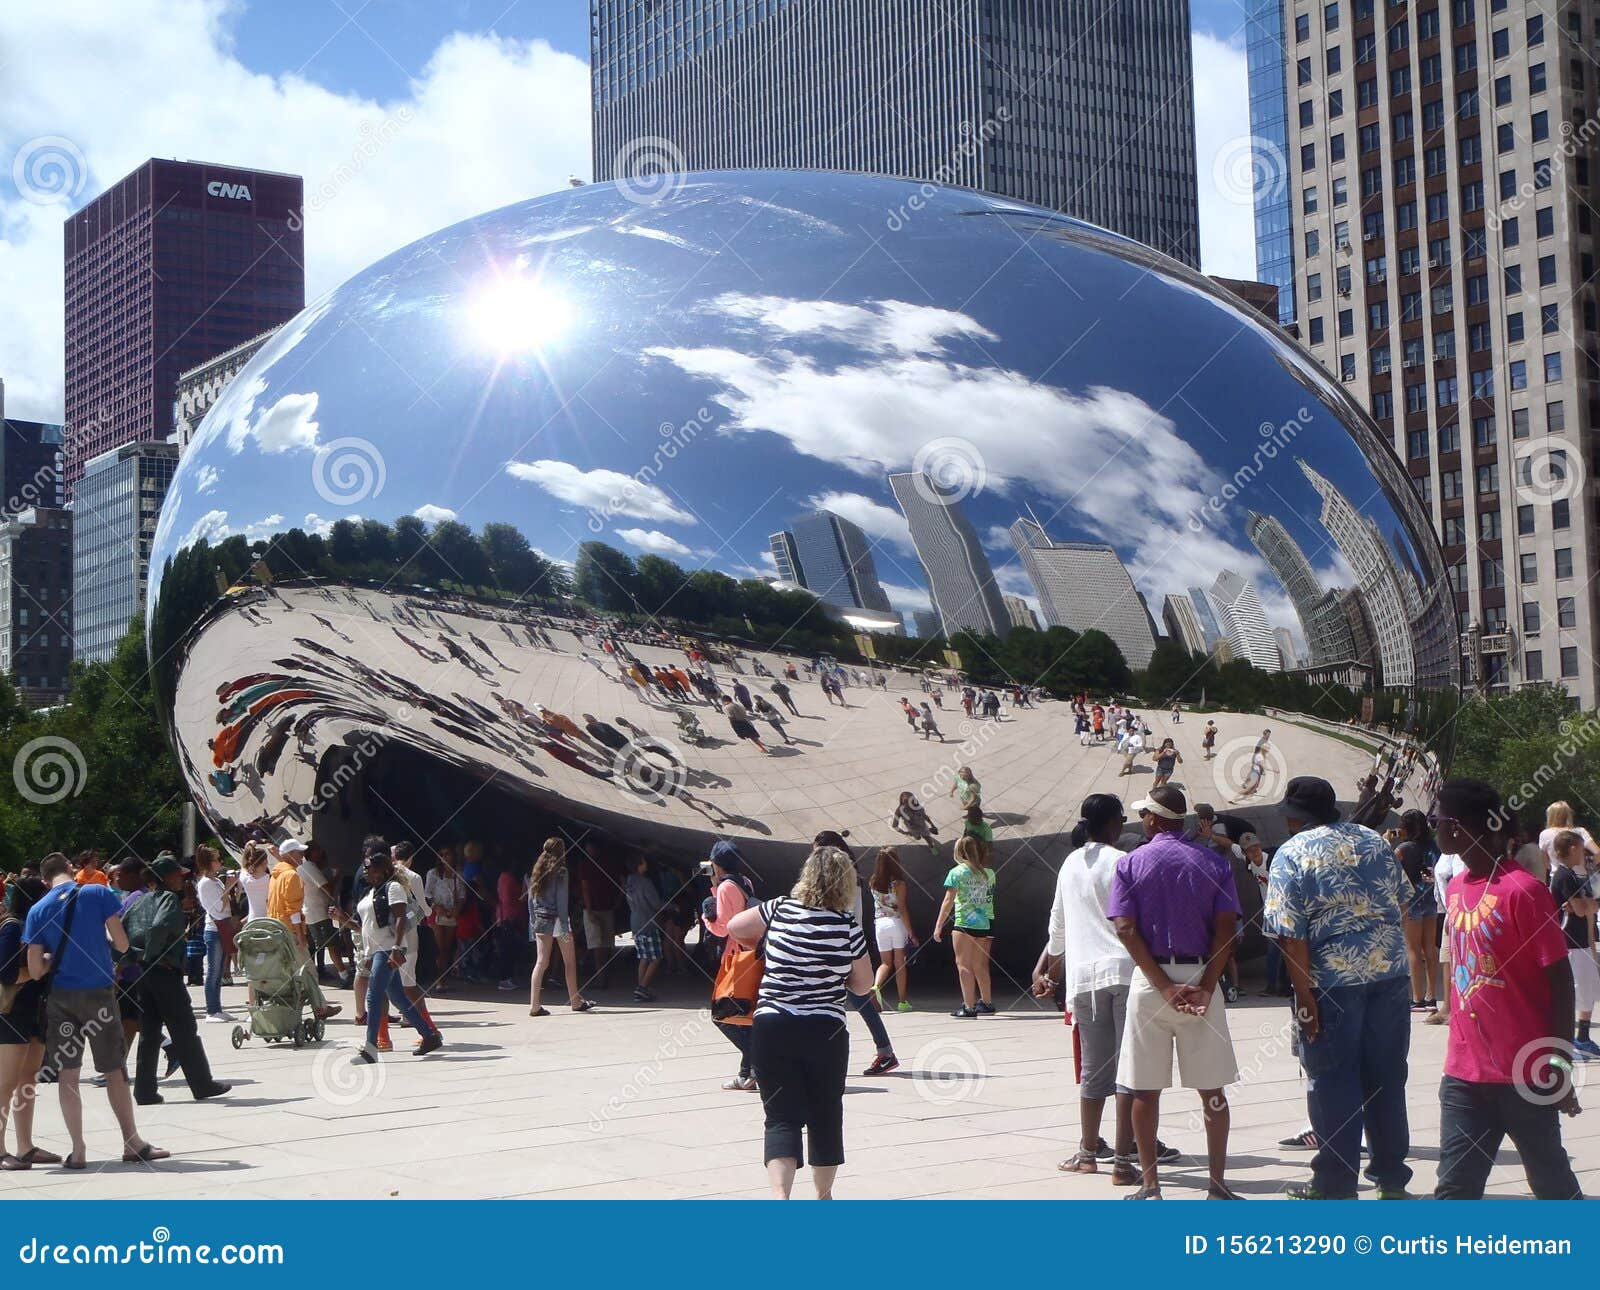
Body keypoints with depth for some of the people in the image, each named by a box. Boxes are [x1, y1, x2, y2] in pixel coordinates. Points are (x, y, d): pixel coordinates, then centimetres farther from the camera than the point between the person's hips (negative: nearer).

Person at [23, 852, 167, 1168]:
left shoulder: (38, 910, 0)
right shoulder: (99, 893, -6)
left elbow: (35, 970, -3)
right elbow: (122, 944, -5)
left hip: (59, 997, 1)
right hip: (98, 993, -1)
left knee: (66, 1073, 6)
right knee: (115, 1070, 8)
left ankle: (78, 1151, 6)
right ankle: (133, 1145, 13)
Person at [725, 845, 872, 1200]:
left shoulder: (780, 909, -3)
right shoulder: (847, 926, -7)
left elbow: (734, 927, 12)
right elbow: (863, 985, 3)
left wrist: (760, 945, 30)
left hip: (771, 1028, 1)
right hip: (825, 1032, -1)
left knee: (782, 1117, -1)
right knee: (825, 1116, 16)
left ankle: (780, 1195, -21)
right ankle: (823, 1196, 29)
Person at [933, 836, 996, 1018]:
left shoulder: (956, 873, -6)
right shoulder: (989, 873, 8)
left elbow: (948, 901, -8)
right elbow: (990, 896, 12)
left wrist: (938, 926, -5)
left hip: (964, 923, -5)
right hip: (986, 924, 5)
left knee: (964, 966, -1)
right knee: (980, 965, 17)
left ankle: (969, 1006, -6)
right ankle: (986, 1002, 25)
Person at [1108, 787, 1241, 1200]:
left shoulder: (1130, 863, 1)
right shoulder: (1213, 862, 4)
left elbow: (1126, 928, -9)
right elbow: (1226, 927, -6)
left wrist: (1164, 986, -12)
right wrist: (1205, 986, -10)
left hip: (1149, 980, -1)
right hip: (1201, 977, 1)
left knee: (1145, 1089, 6)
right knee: (1211, 1089, 7)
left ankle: (1150, 1186, 7)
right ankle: (1217, 1185, 8)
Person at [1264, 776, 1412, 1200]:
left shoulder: (1291, 855, -7)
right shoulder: (1374, 840, 9)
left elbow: (1291, 934, -14)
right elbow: (1402, 902, 16)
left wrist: (1305, 997, -12)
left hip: (1332, 978, -5)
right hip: (1390, 972, 5)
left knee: (1333, 1081, 4)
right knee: (1386, 1075, 14)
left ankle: (1335, 1184, 11)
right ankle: (1392, 1177, 21)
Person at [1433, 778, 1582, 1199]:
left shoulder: (1523, 890, -15)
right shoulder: (1456, 889, 9)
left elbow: (1560, 980, -13)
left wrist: (1560, 1065, -15)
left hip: (1523, 1073, -6)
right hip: (1464, 1070, 6)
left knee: (1553, 1183, 9)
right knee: (1454, 1185, 3)